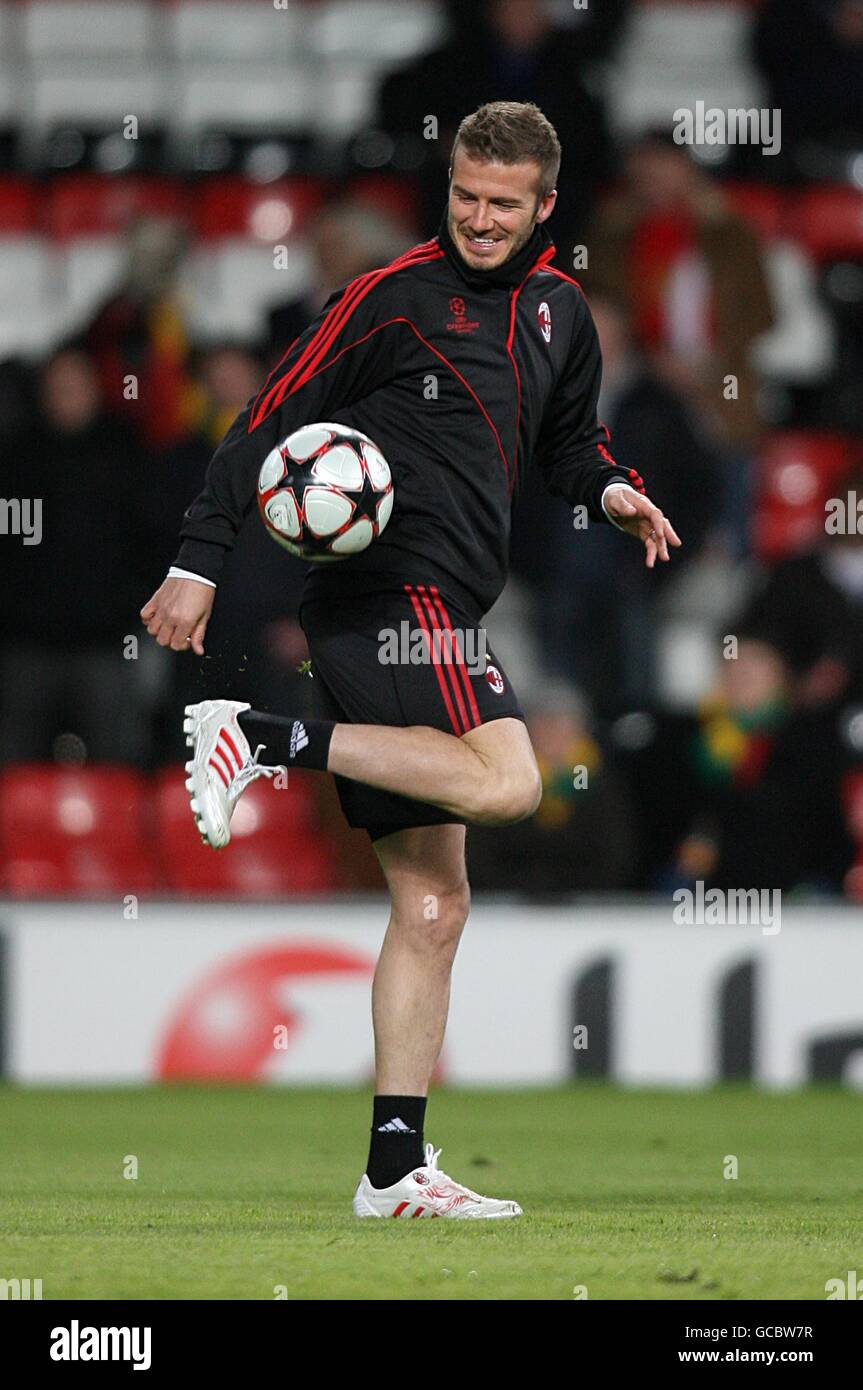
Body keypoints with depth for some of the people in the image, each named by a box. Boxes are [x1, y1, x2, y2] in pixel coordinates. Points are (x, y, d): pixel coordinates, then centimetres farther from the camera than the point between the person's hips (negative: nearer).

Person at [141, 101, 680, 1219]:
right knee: (506, 782, -29)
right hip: (385, 591, -8)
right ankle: (264, 739, -20)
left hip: (443, 613, 8)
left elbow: (569, 442, 32)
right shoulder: (395, 296, -6)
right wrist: (198, 562, -12)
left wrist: (609, 489, 8)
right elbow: (272, 419, -6)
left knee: (432, 903, 5)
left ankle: (396, 1168, 5)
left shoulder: (558, 312, 17)